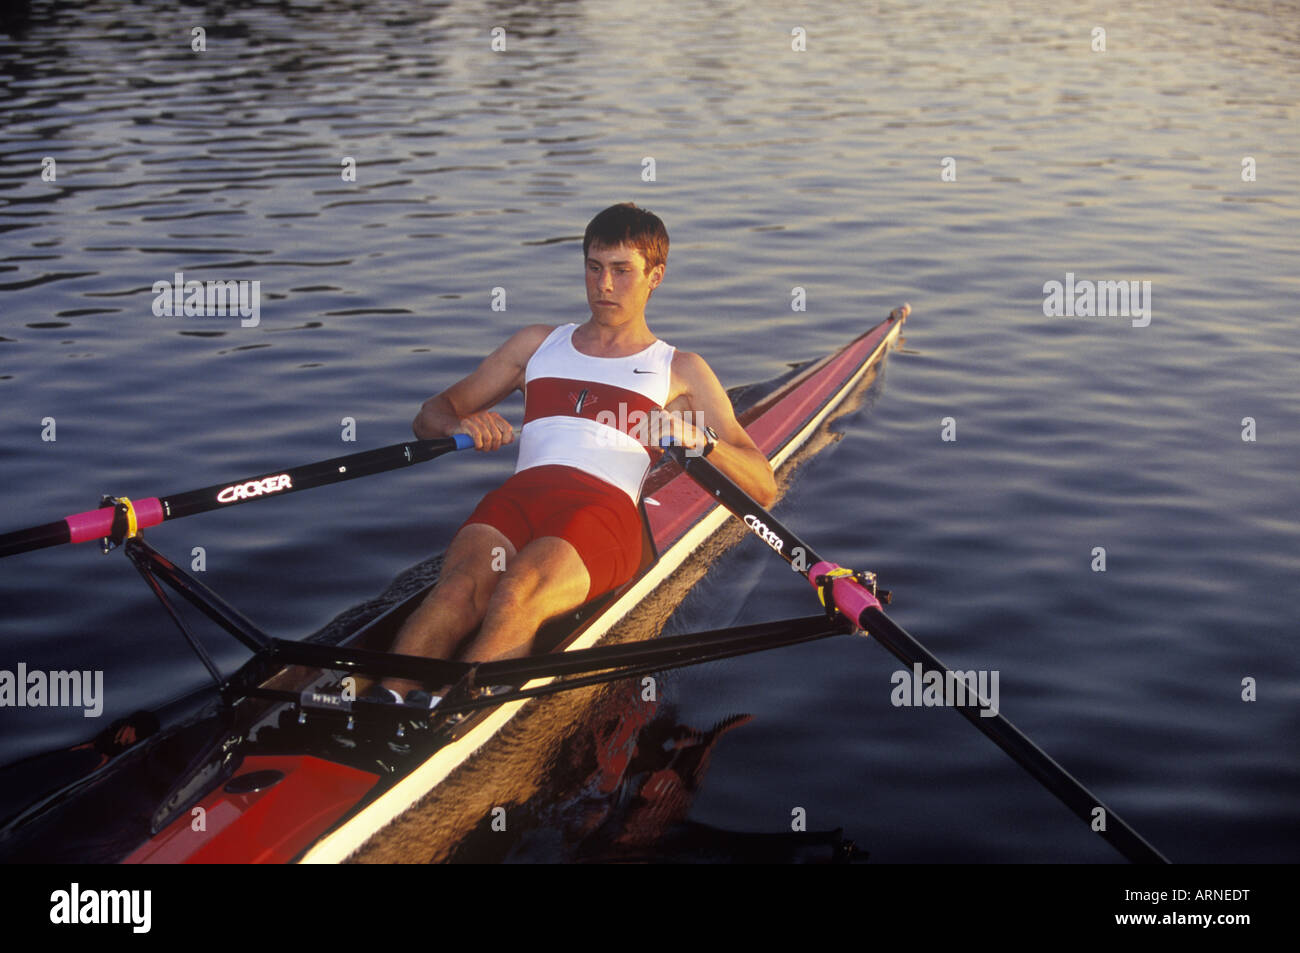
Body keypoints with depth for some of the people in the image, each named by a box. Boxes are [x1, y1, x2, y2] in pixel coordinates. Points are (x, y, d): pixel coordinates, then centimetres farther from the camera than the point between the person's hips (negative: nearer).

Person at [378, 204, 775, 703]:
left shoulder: (681, 371, 24)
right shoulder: (538, 343, 31)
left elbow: (762, 488, 16)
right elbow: (431, 416, 27)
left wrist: (697, 439, -6)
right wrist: (459, 426, 1)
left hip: (607, 508, -2)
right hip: (518, 494, 3)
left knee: (519, 594, -38)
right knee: (462, 587, -35)